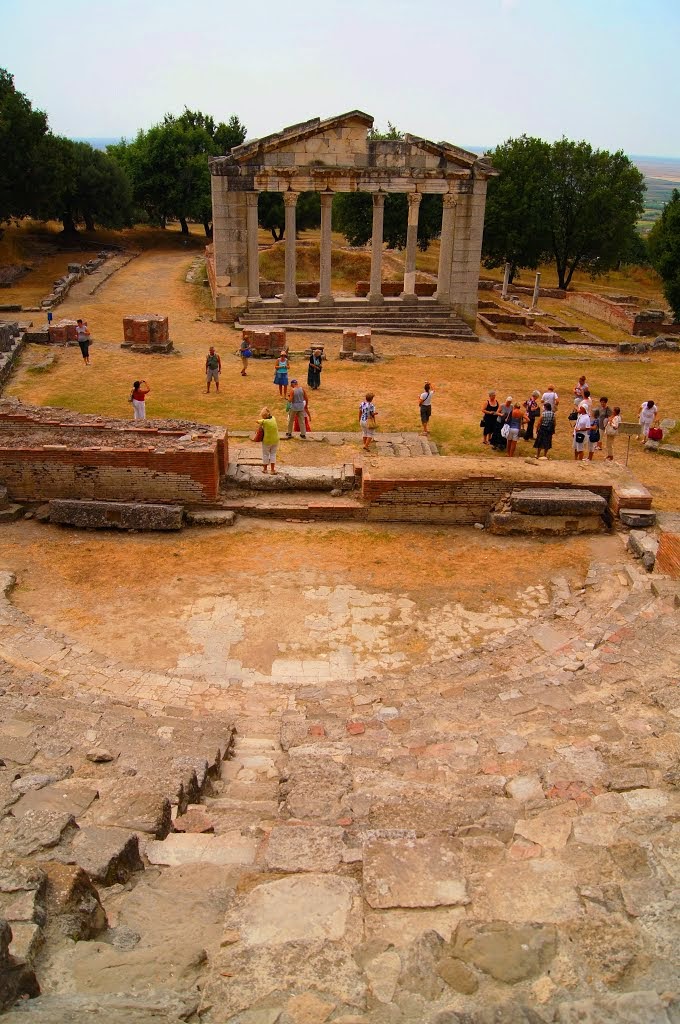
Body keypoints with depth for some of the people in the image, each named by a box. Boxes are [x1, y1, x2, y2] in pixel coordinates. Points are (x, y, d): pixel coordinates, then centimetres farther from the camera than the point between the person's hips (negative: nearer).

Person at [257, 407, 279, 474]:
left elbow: (257, 422, -4)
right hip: (275, 440, 4)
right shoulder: (273, 418, -4)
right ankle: (273, 469, 13)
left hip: (267, 441, -4)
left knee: (265, 454, 13)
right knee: (273, 454, 15)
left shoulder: (264, 421, -19)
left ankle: (265, 468, 26)